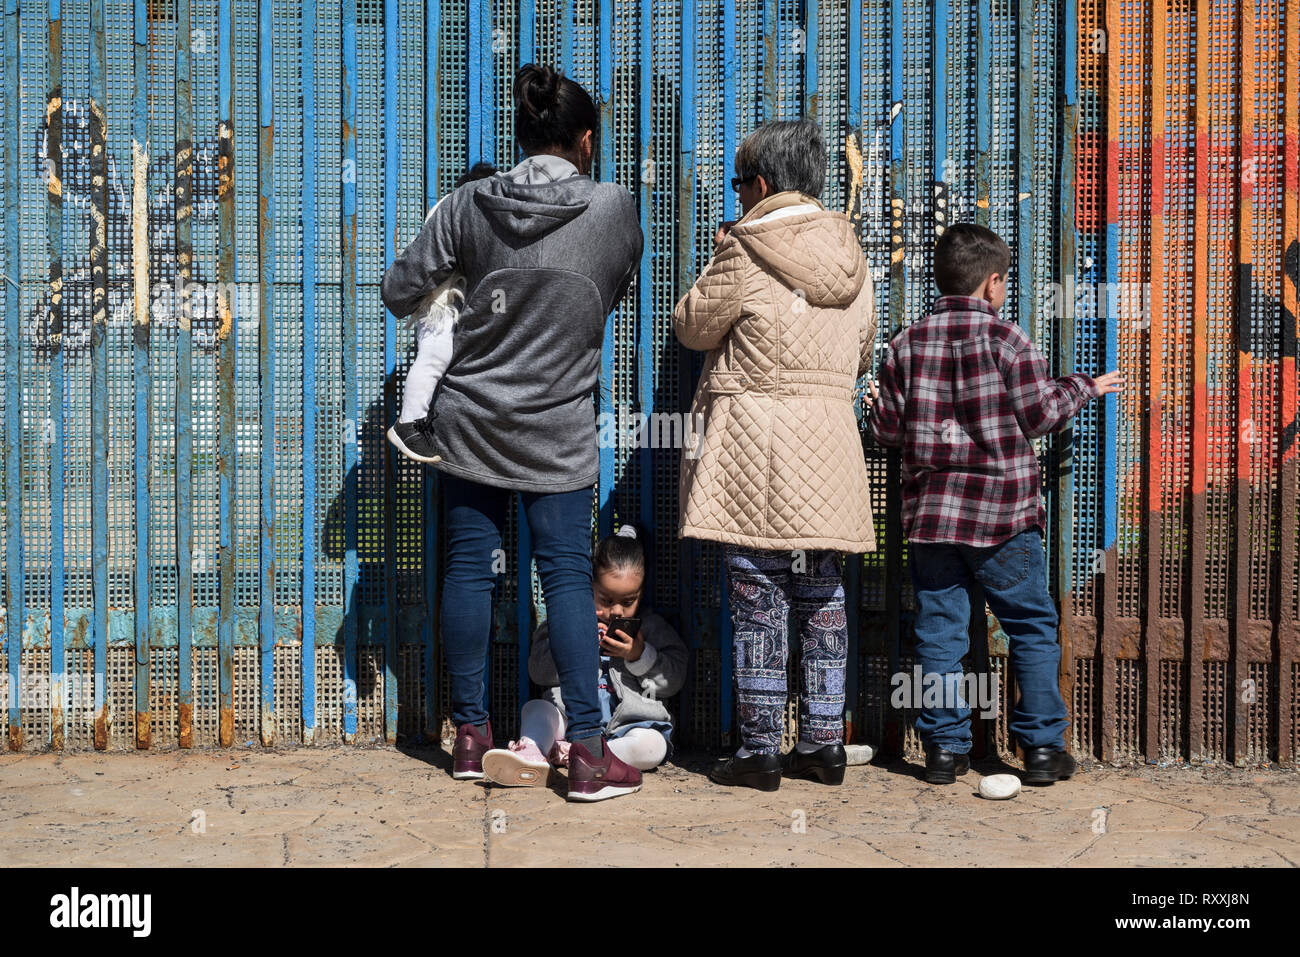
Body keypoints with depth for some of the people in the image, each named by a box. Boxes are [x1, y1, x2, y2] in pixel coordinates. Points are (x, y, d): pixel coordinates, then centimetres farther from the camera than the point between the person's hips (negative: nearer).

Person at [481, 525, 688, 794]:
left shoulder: (652, 627, 9)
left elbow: (674, 680, 3)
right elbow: (538, 671, 4)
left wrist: (640, 656, -12)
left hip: (626, 721, -2)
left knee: (653, 745, -32)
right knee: (535, 708, -21)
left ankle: (567, 754, -37)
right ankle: (530, 755, -49)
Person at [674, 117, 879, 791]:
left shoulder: (745, 254, -11)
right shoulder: (849, 255, 9)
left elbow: (691, 326, 1)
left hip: (754, 447, -6)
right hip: (830, 445, 6)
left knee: (758, 602, 0)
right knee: (823, 599, 11)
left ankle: (760, 752, 6)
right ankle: (823, 745, 18)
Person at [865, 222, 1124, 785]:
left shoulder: (907, 343, 3)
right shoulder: (1007, 340, -7)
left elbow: (888, 429, 4)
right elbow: (1038, 416, -3)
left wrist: (875, 405, 26)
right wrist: (1082, 388, 13)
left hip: (930, 511, 3)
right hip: (1002, 515, -3)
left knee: (939, 631, 8)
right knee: (1032, 627, 8)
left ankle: (944, 748, 11)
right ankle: (1042, 747, 10)